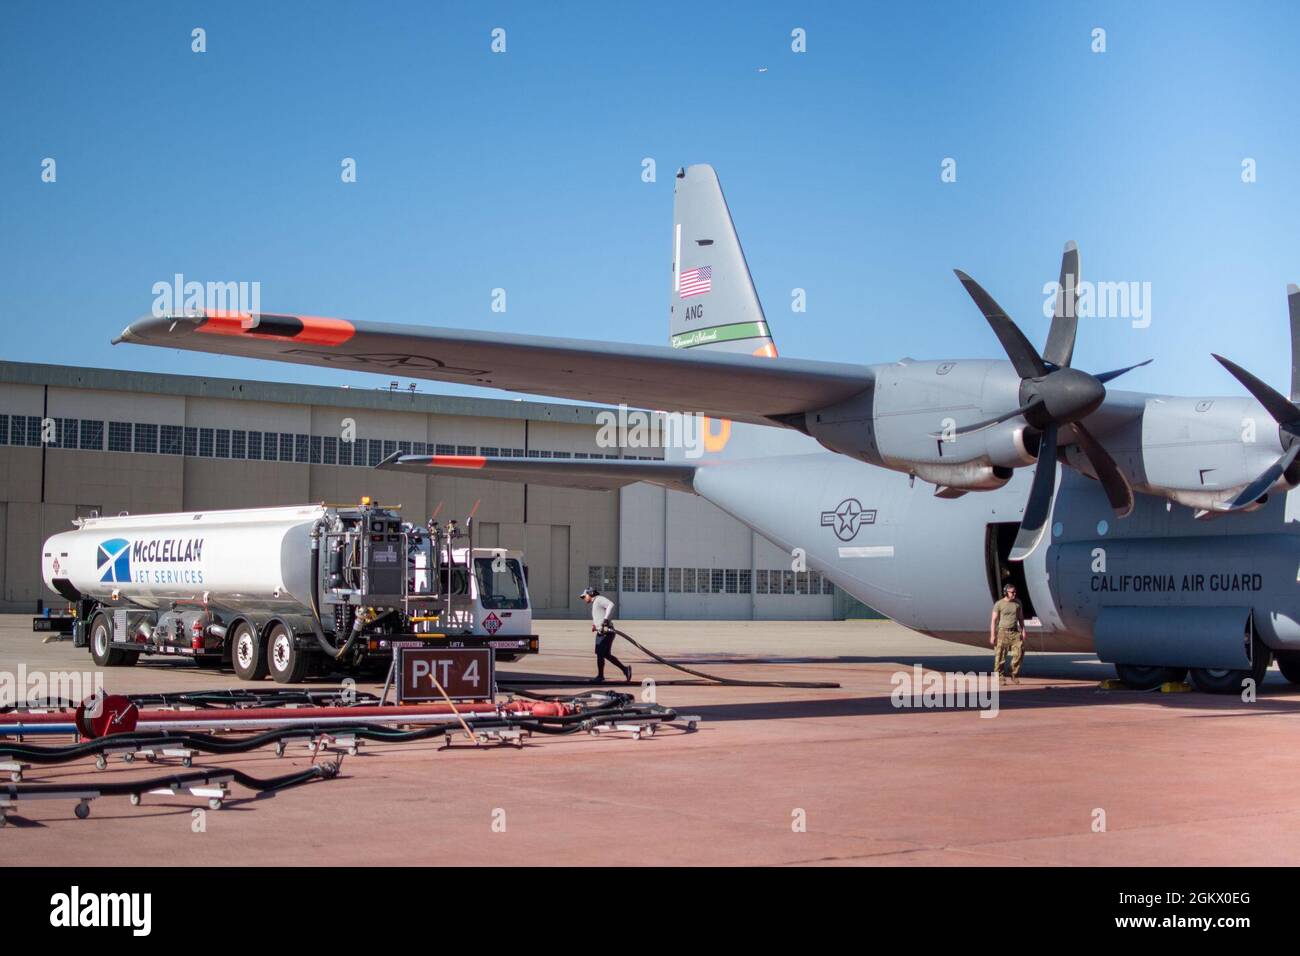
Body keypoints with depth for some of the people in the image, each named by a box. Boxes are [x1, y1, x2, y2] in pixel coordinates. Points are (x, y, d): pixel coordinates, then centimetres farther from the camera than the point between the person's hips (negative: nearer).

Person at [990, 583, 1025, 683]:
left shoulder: (1017, 603, 9)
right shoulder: (999, 604, -4)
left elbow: (1021, 618, 17)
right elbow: (994, 620, -5)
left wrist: (1023, 631, 8)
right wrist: (992, 635, -10)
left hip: (1015, 632, 4)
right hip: (1003, 632, -4)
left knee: (1019, 654, -5)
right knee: (1000, 657, -4)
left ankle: (1014, 676, 9)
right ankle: (998, 677, 3)